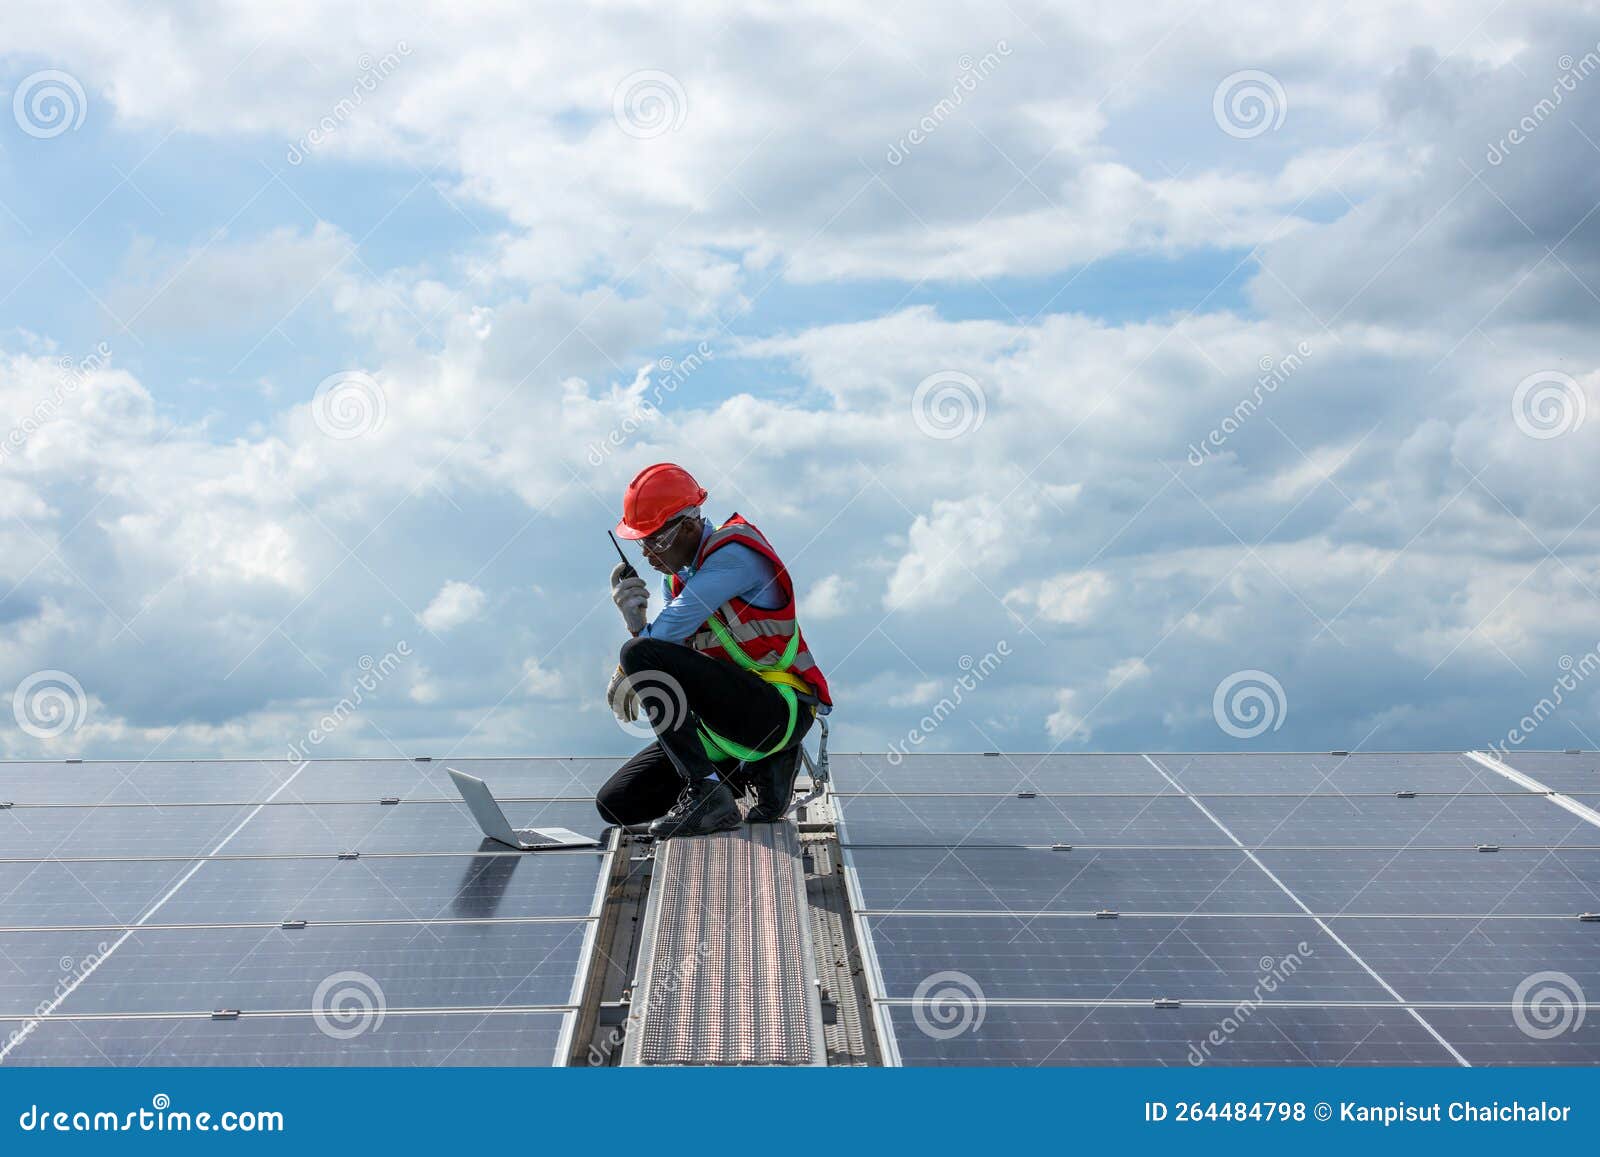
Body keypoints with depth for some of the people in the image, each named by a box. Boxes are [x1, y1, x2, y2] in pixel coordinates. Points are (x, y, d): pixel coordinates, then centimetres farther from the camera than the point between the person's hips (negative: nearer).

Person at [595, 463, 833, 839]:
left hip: (780, 711, -10)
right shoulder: (676, 574, 13)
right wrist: (634, 616, -13)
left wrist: (625, 676, -2)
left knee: (642, 654, -26)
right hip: (725, 718, 10)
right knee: (615, 804, 5)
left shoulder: (734, 551, -16)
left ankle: (705, 793, -25)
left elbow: (668, 633, -20)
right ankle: (760, 766, 7)